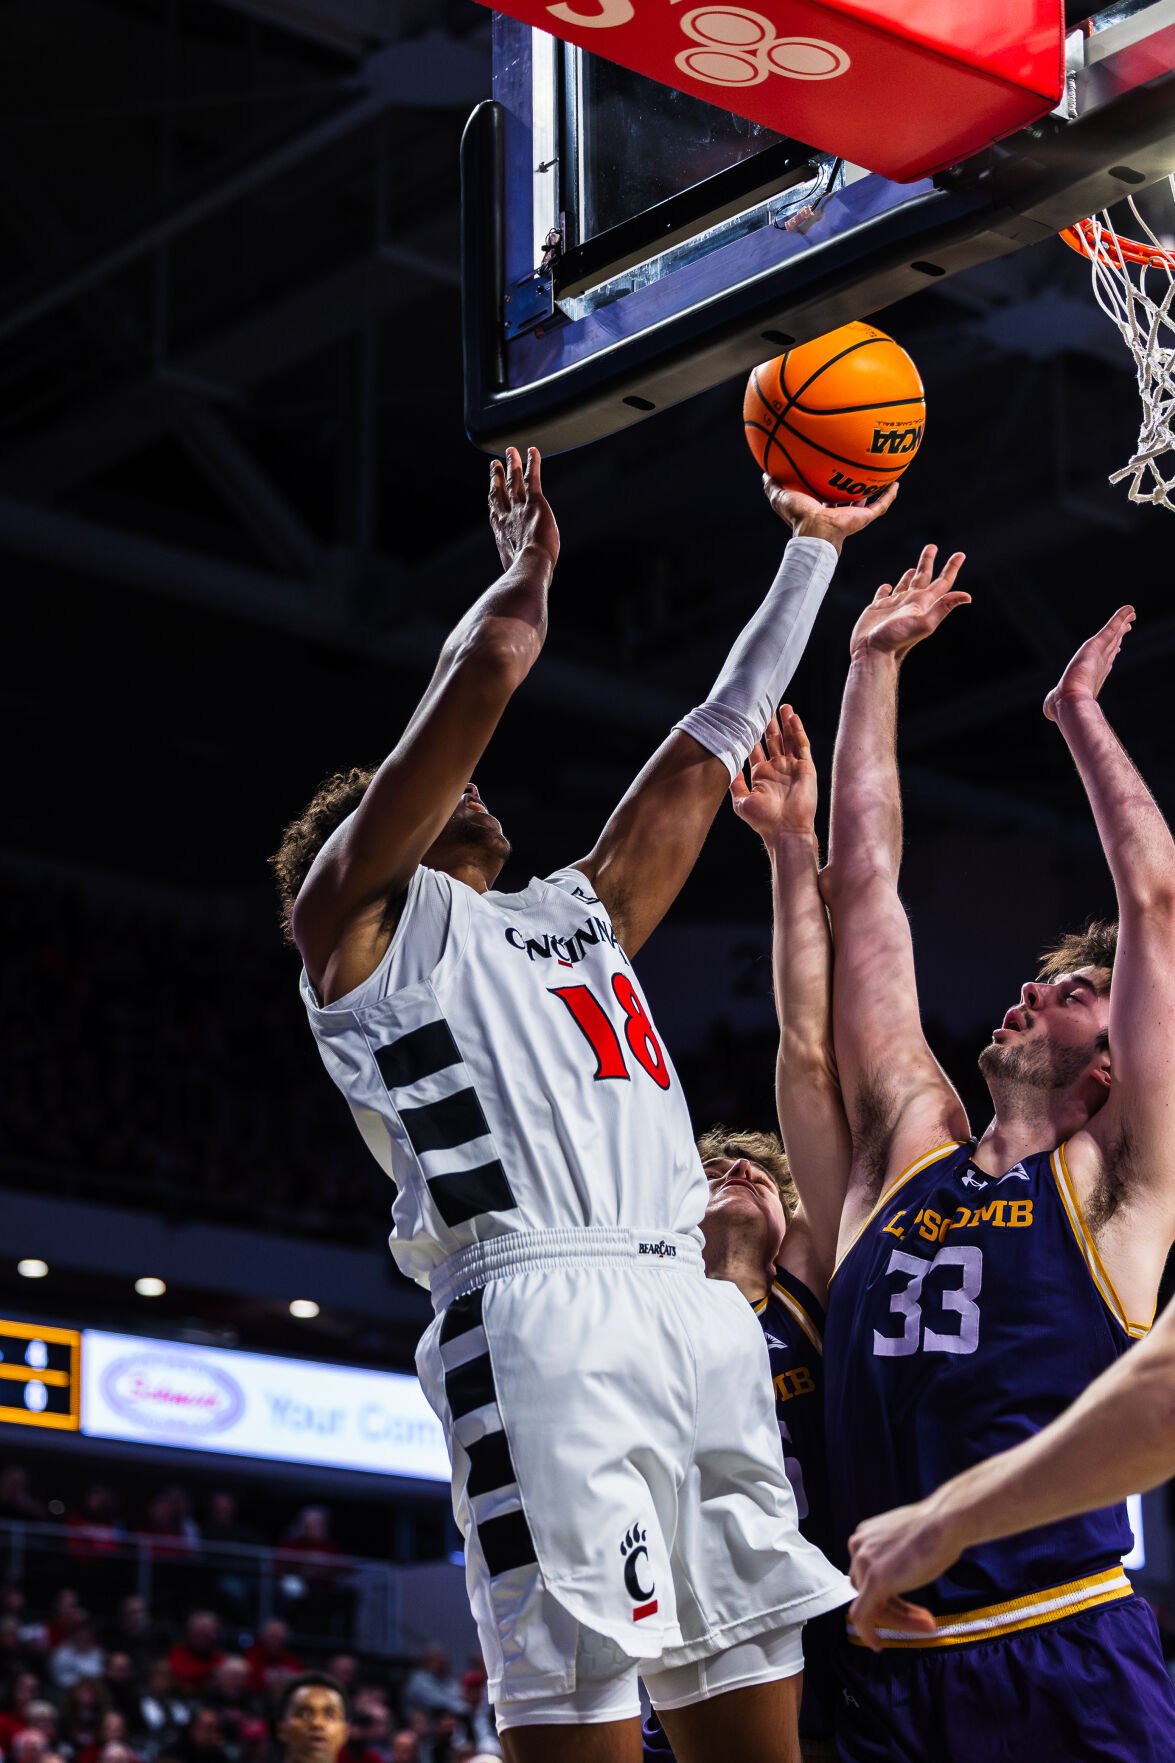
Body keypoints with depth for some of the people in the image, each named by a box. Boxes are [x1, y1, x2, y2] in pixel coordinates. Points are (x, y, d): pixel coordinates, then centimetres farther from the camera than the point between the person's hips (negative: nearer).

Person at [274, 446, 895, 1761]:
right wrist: (530, 560, 25)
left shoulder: (577, 921, 34)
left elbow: (707, 750, 36)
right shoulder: (361, 913, 13)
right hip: (539, 1317, -7)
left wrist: (813, 550, 38)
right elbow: (495, 660, 6)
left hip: (696, 1314, 7)